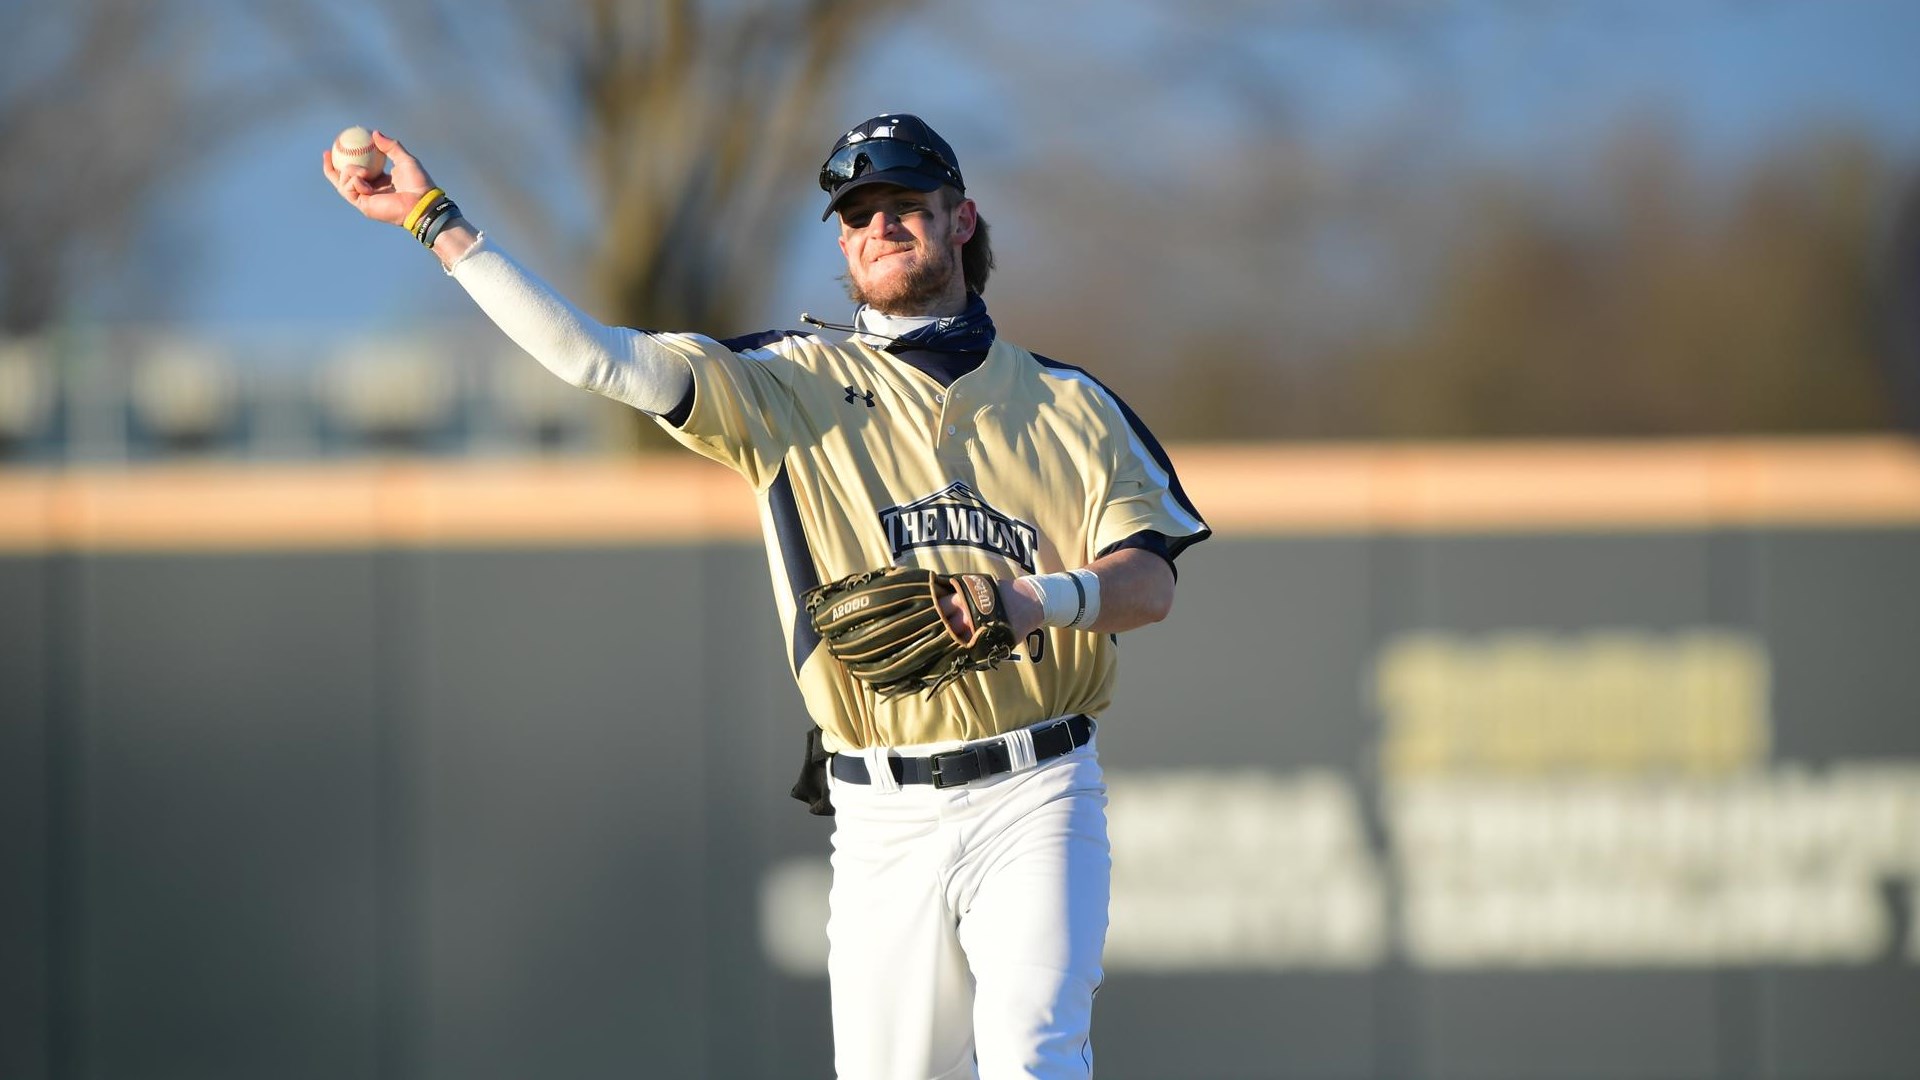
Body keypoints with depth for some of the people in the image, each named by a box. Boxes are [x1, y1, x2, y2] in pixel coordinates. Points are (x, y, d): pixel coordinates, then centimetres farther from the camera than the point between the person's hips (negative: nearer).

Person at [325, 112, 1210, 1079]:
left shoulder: (1066, 404, 10)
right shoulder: (793, 390, 8)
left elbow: (1152, 580, 2)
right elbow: (596, 359, -2)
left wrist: (1037, 598, -20)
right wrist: (436, 223, -8)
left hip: (1034, 796, -1)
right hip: (882, 820, 1)